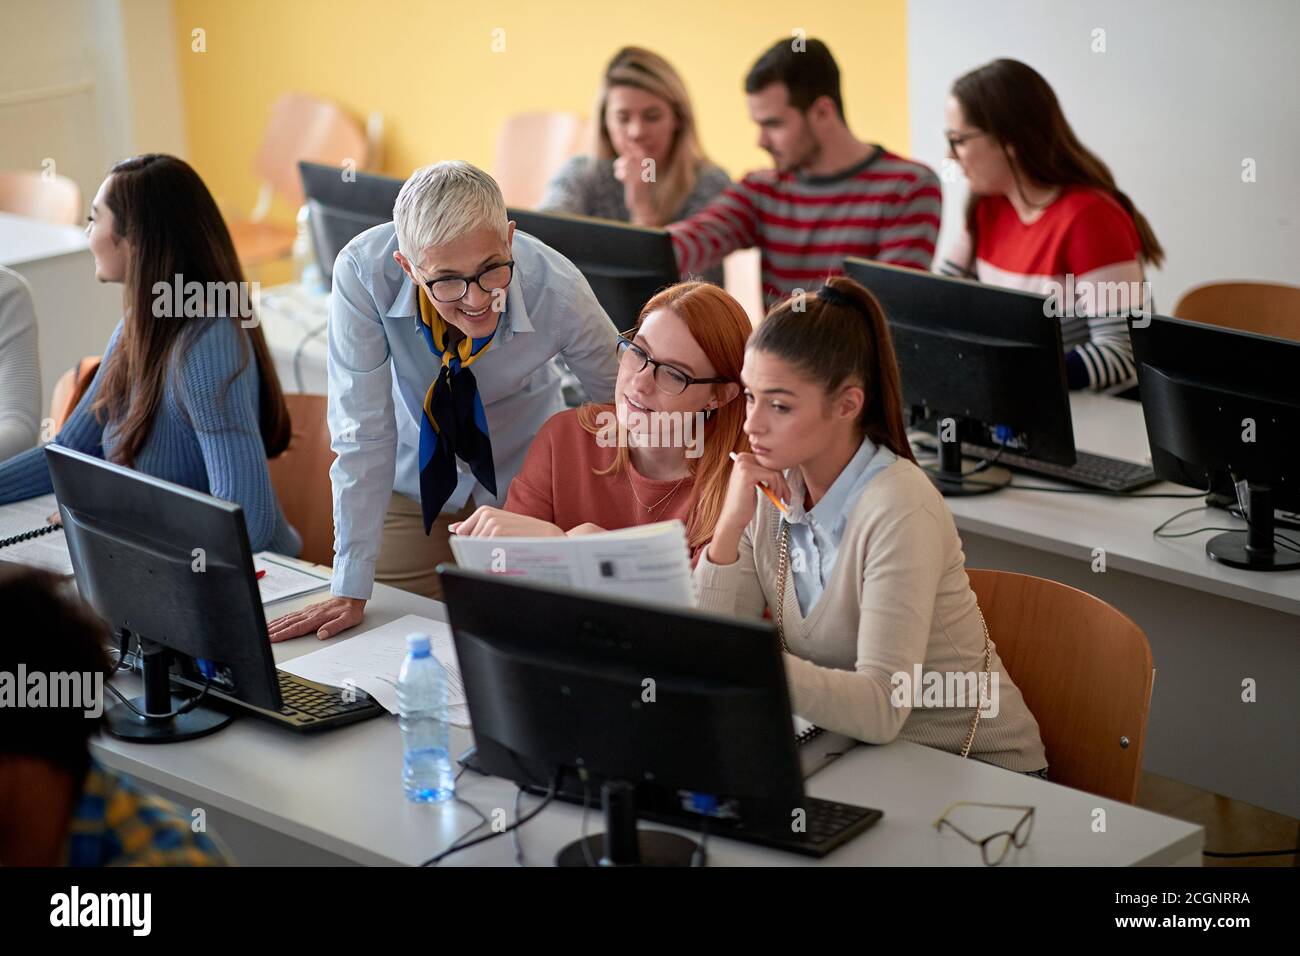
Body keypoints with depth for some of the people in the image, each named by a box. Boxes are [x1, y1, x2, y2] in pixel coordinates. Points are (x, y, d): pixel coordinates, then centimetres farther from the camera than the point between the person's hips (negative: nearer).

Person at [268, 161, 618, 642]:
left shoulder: (557, 290, -31)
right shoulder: (363, 273, -33)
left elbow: (622, 408, -12)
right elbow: (363, 431, -26)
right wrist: (350, 592, -24)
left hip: (525, 477, 0)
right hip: (412, 478, 0)